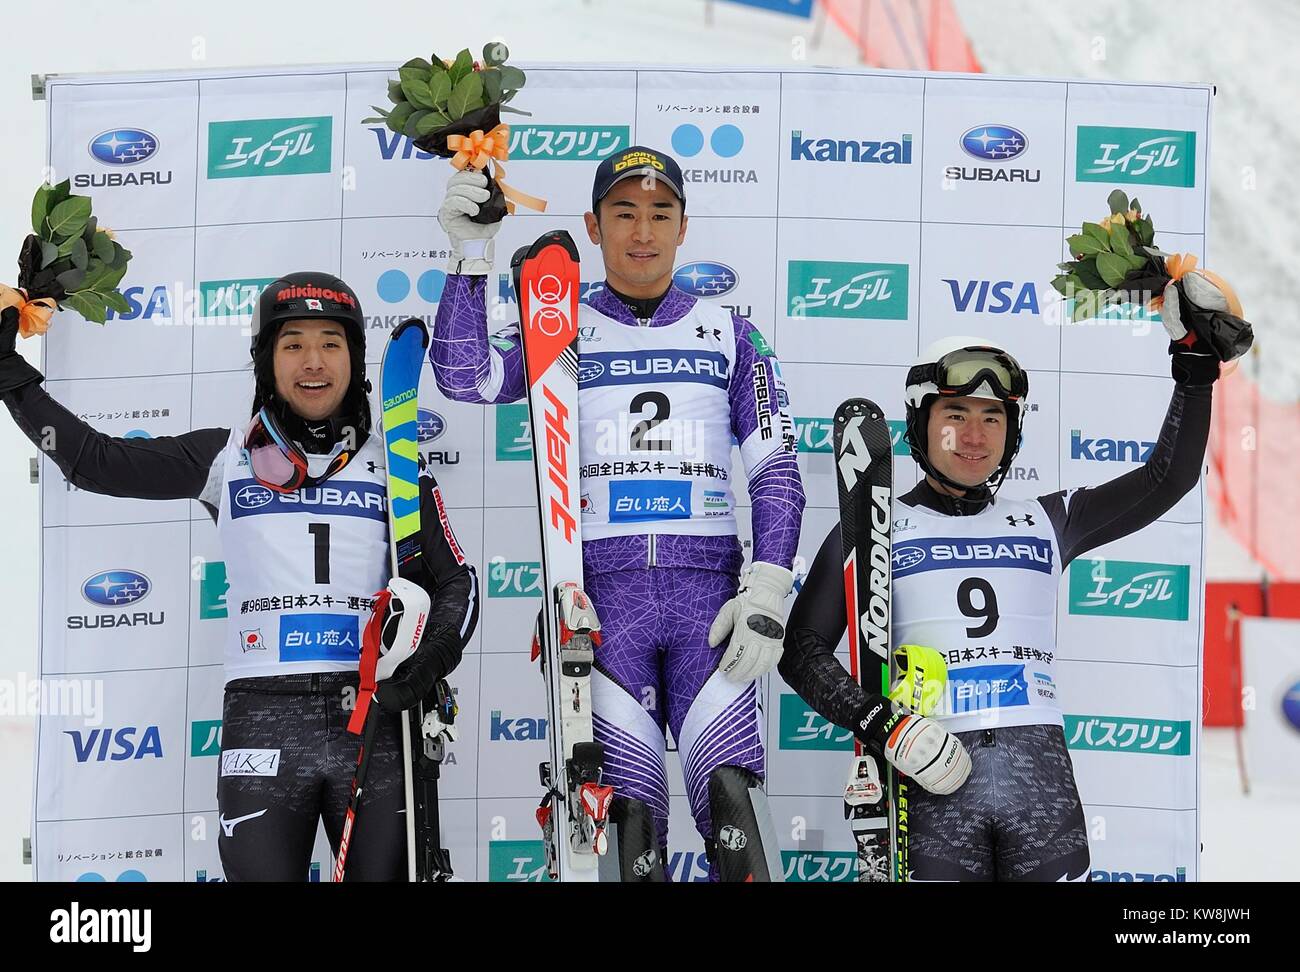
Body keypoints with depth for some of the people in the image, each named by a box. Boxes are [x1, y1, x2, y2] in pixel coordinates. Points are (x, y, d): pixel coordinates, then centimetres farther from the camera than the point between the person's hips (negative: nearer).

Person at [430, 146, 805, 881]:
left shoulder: (728, 333, 14)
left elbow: (776, 472, 10)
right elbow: (466, 378, -4)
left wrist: (766, 595, -2)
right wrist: (473, 254, -12)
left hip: (709, 597, 0)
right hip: (601, 598, 0)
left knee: (733, 800, -13)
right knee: (626, 814, -5)